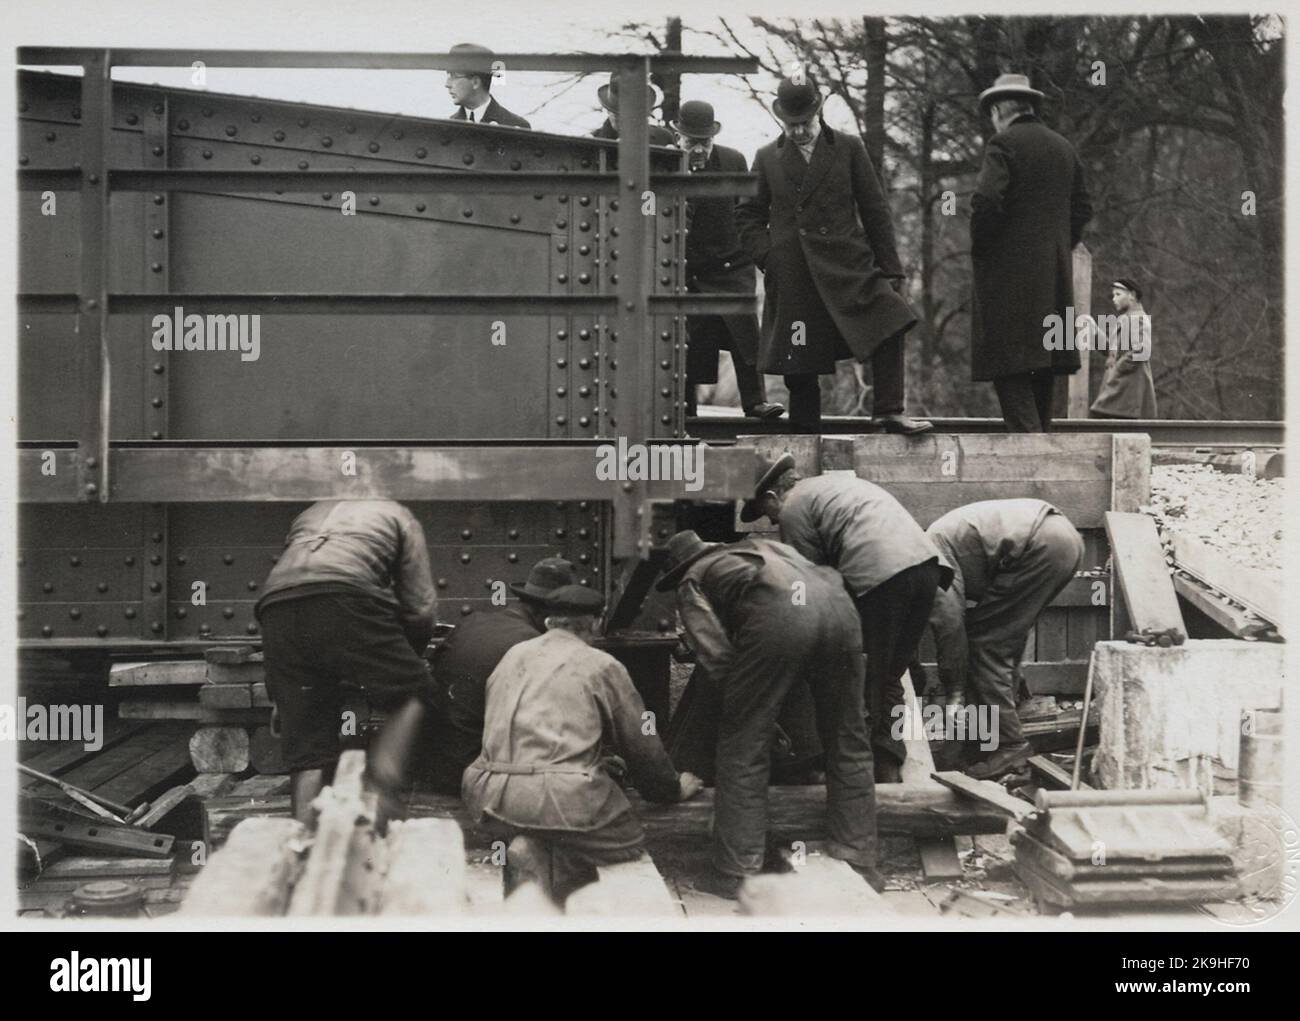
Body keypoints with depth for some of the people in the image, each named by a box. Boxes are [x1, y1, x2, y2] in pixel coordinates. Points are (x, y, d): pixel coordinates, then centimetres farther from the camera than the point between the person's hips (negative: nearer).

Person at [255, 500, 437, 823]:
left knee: (306, 748, 9)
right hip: (344, 600, -5)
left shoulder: (308, 515, 43)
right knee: (412, 697, 6)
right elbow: (420, 608, 19)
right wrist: (407, 658, 36)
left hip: (275, 605, 5)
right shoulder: (398, 516, 30)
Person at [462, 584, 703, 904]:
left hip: (490, 795, 5)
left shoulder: (512, 655, 22)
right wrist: (673, 788, 36)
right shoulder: (603, 665, 9)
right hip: (564, 796, -5)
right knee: (631, 841, 15)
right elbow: (641, 742, 17)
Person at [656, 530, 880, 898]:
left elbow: (715, 652, 9)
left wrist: (745, 698, 21)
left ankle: (736, 875, 10)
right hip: (837, 602, 5)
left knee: (744, 747, 8)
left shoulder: (692, 580, 26)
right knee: (848, 742, 16)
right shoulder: (762, 545, 42)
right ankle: (858, 863, 21)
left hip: (778, 613, -5)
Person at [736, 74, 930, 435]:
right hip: (792, 279, 1)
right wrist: (767, 256, -1)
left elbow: (875, 211, 8)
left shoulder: (849, 148, 9)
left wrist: (889, 268, 2)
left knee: (888, 324, -21)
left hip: (848, 268, 0)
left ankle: (889, 412, -18)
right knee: (799, 368, 2)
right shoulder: (767, 158, 12)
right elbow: (748, 215, 16)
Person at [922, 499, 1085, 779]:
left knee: (984, 640, -1)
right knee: (1005, 638, 21)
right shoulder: (949, 533, 28)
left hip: (1042, 546, -10)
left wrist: (954, 695, 1)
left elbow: (949, 622, -7)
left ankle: (1010, 745, -3)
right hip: (1067, 537, 10)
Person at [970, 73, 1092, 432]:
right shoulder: (1063, 148, 16)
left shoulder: (1004, 143, -7)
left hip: (1009, 269, -7)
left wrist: (979, 247, -6)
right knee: (1043, 363, 12)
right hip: (1056, 271, 7)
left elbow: (986, 200, -18)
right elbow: (1082, 209, 16)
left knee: (1009, 364, -9)